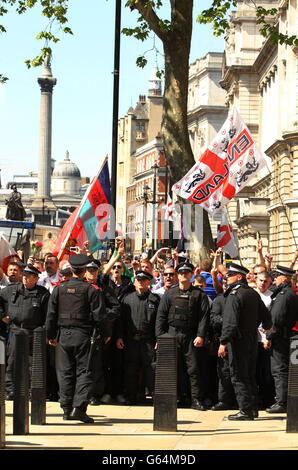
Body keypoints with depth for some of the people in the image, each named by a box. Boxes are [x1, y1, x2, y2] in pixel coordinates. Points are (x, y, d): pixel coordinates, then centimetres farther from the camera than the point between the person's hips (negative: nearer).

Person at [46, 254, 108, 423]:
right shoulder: (92, 290, -6)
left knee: (66, 372, 11)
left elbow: (51, 314, 9)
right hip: (83, 334, -4)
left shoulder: (59, 289, 5)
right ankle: (79, 407, -14)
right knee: (84, 371, -1)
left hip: (64, 335, 4)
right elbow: (99, 315, -7)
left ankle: (67, 409, 13)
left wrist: (51, 335, 19)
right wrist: (105, 334, 7)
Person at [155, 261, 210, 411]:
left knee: (193, 368, -6)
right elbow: (161, 315, 9)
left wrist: (200, 335, -11)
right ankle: (176, 397, 11)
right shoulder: (170, 293, 11)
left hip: (191, 336, -2)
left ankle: (196, 400, -2)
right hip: (172, 335, 2)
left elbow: (204, 316, 0)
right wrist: (160, 336, 0)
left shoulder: (199, 294, 6)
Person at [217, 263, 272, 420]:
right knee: (250, 375, 15)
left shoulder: (234, 294, -15)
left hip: (238, 340, -8)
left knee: (239, 377, -3)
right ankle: (253, 408, 18)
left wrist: (223, 343, -22)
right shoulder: (253, 293, 9)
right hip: (252, 339, 8)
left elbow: (230, 322, -22)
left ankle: (245, 411, -4)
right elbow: (265, 315, 18)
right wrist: (267, 327, 38)